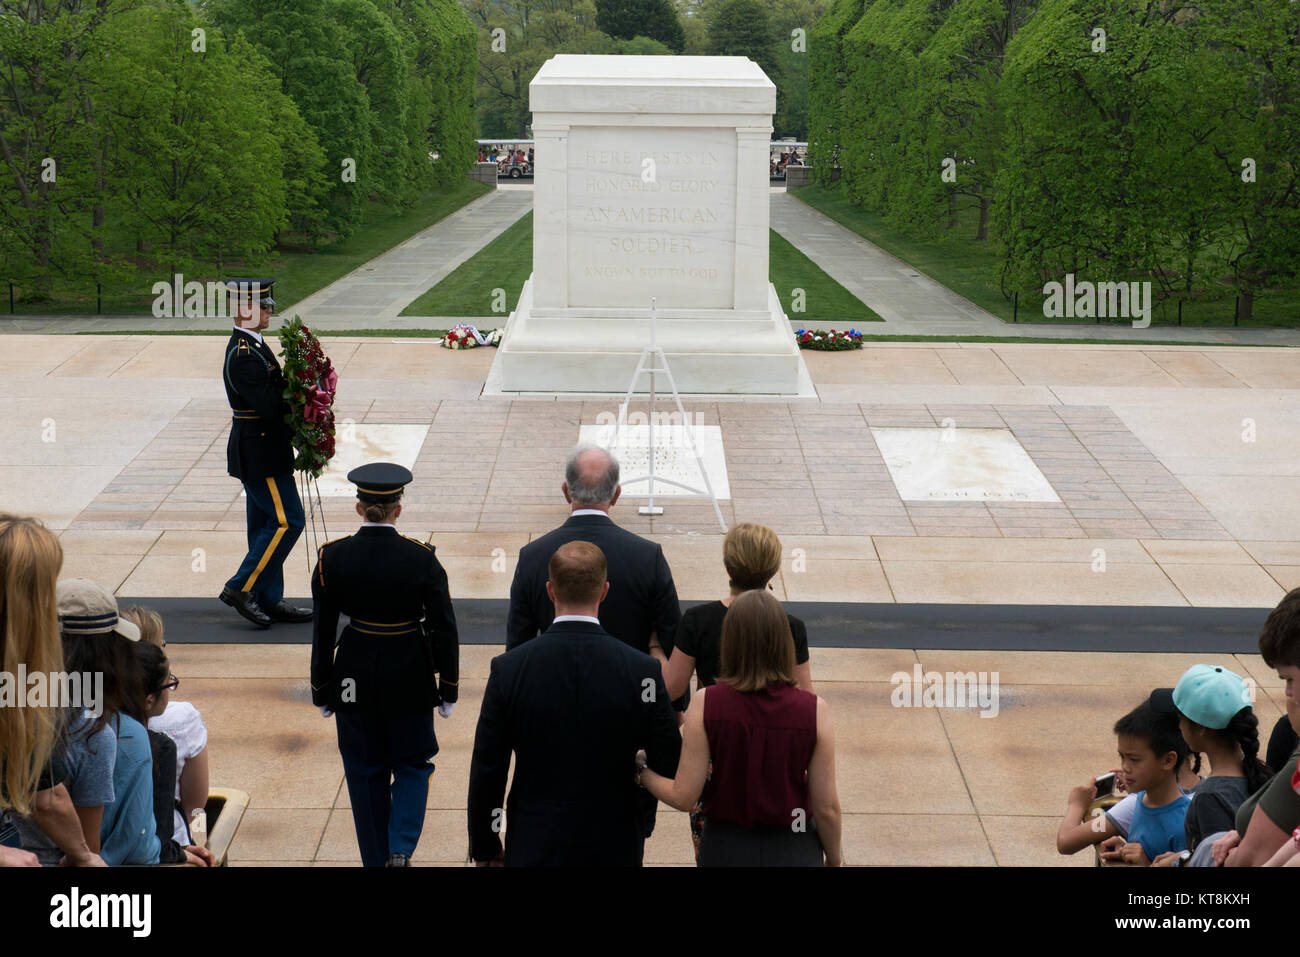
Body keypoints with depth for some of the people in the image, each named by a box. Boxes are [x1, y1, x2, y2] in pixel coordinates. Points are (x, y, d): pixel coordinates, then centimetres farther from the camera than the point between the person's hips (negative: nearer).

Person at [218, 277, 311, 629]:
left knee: (266, 525, 13)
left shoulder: (250, 346, 13)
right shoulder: (243, 356, -20)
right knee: (288, 521, -7)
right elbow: (269, 405, -26)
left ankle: (269, 600, 19)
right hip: (260, 455, -10)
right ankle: (242, 588, -1)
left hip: (259, 451, 10)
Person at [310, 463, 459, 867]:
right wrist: (448, 689, 2)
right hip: (409, 678, -1)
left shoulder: (332, 558, -9)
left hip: (354, 678, 1)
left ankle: (377, 859, 23)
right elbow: (444, 629, -9)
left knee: (365, 772, 16)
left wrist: (322, 691, 8)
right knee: (413, 763, 16)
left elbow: (323, 632, -3)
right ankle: (401, 850, -2)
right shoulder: (421, 559, -13)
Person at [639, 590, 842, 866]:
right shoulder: (814, 711, -16)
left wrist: (642, 771, 7)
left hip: (725, 850, 1)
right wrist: (834, 858, 8)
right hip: (793, 852, 0)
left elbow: (684, 797, -12)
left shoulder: (706, 704, -15)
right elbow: (826, 807, -10)